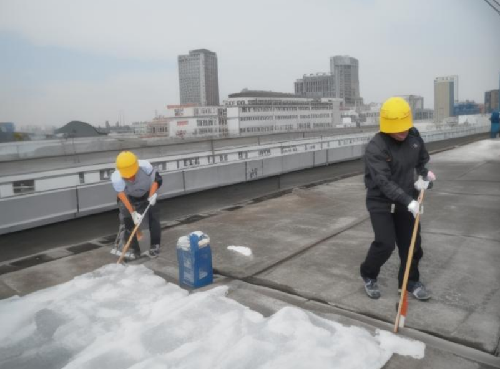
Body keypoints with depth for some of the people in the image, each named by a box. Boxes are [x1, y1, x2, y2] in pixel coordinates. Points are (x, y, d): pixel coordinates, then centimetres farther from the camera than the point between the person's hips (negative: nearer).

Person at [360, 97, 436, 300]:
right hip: (380, 202, -6)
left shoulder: (414, 135, -4)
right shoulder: (375, 147, -24)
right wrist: (409, 201, -38)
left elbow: (422, 158, 17)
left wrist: (424, 175, -2)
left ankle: (410, 280, 30)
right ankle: (368, 275, 15)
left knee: (412, 242, 9)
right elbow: (384, 182, -31)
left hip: (406, 200, 6)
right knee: (385, 243, -12)